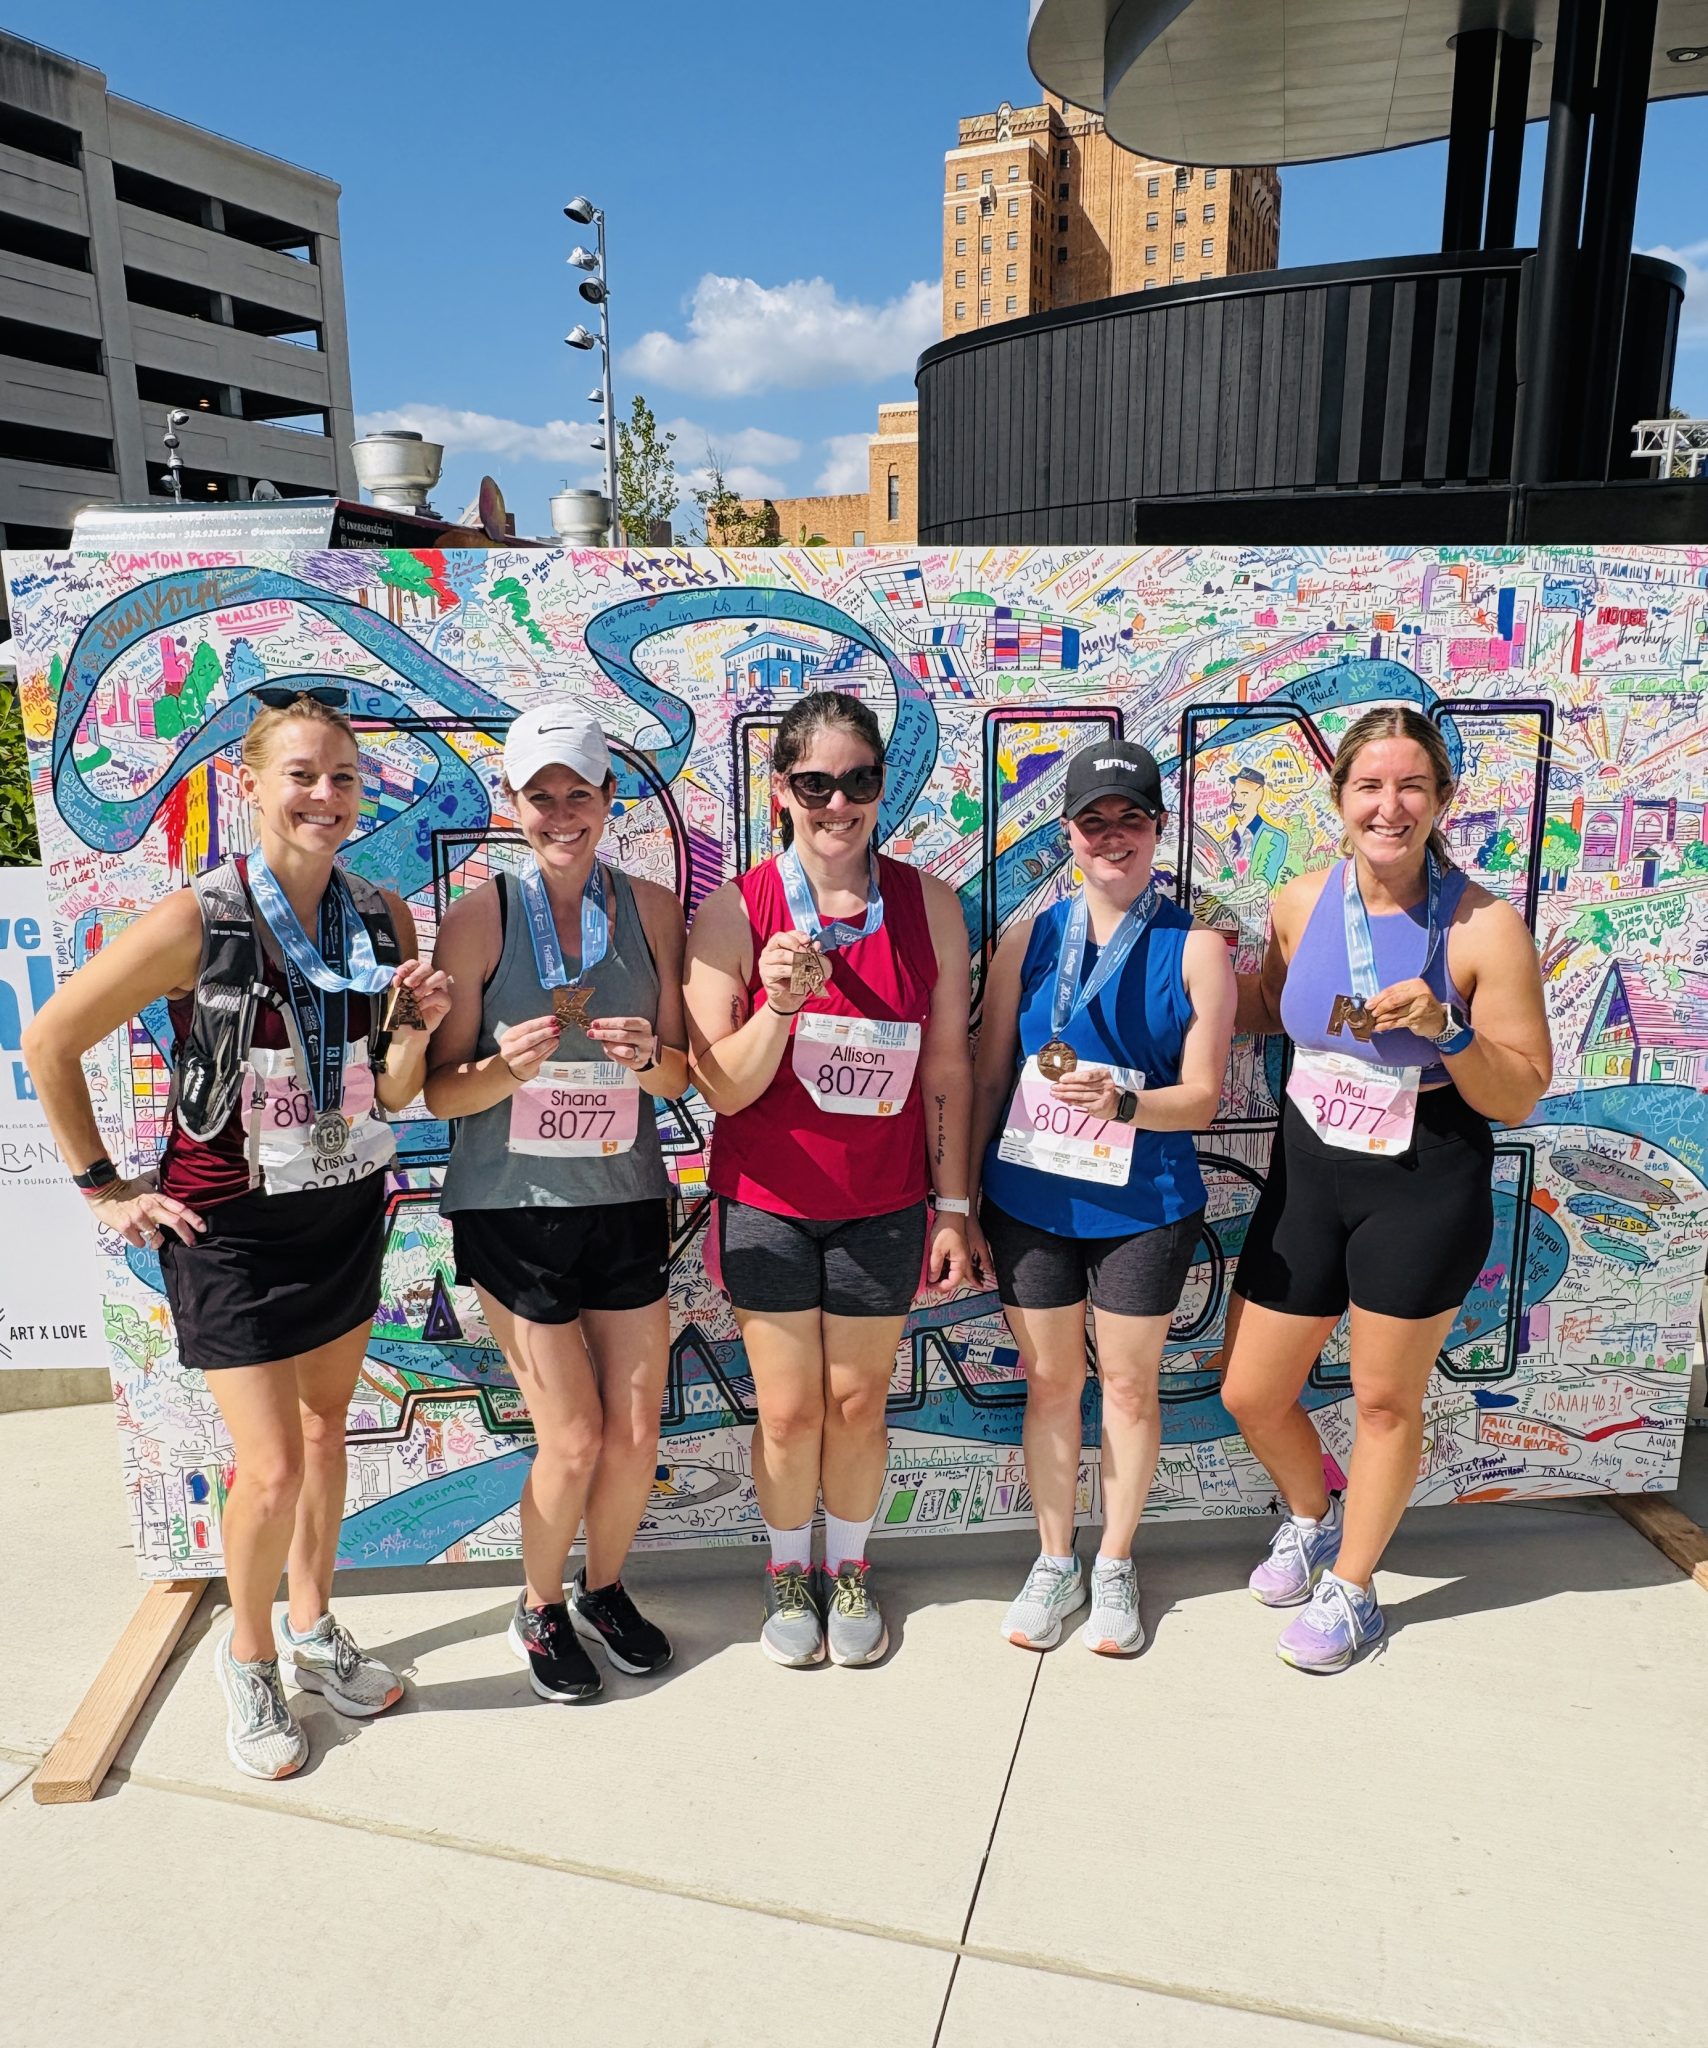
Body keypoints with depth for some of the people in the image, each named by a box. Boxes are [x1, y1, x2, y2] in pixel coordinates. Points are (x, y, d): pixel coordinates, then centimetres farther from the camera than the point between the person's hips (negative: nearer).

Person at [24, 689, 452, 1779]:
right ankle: (249, 1656, 27)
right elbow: (52, 1042, -9)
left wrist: (417, 1026, -17)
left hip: (348, 1208, 5)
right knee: (272, 1469, -1)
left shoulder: (383, 916, -3)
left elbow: (390, 1096, 2)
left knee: (325, 1427, 18)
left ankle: (314, 1627, 40)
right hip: (232, 1227, -4)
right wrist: (107, 1188, -5)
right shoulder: (198, 922, -17)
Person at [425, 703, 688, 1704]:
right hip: (513, 1208, -3)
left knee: (637, 1433, 8)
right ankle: (540, 1610, 31)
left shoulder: (651, 909, 0)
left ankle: (605, 1590, 38)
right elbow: (440, 1092, -5)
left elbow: (681, 1073, 4)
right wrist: (506, 1068, -25)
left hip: (626, 1200, 3)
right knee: (573, 1440, 1)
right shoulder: (479, 918, -8)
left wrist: (647, 1053, -18)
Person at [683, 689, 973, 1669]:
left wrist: (954, 1207, 3)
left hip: (884, 1204, 1)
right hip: (768, 1202, -1)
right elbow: (722, 1089, -10)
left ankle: (850, 1568, 39)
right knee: (789, 1409, 10)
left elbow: (948, 1070, 1)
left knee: (857, 1401, 13)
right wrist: (779, 1003, -28)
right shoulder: (736, 911, -10)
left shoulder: (928, 905, -4)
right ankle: (789, 1571, 37)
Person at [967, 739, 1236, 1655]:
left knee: (1128, 1383, 13)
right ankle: (1055, 1562, 33)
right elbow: (987, 1077, 2)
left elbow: (1200, 1098, -7)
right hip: (1027, 1201, 2)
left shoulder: (1194, 949, -6)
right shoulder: (1028, 939, -1)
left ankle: (1115, 1568, 33)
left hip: (1143, 1208, -1)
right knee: (1049, 1381, 14)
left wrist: (1119, 1100, -27)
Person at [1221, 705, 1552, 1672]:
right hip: (1305, 1182, 4)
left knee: (1386, 1401, 12)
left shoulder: (1485, 926, -15)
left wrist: (1445, 1029, -27)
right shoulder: (1302, 903, -3)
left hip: (1425, 1193, -4)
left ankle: (1352, 1587, 36)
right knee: (1251, 1393, 12)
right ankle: (1313, 1515, 45)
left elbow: (1520, 1096, -11)